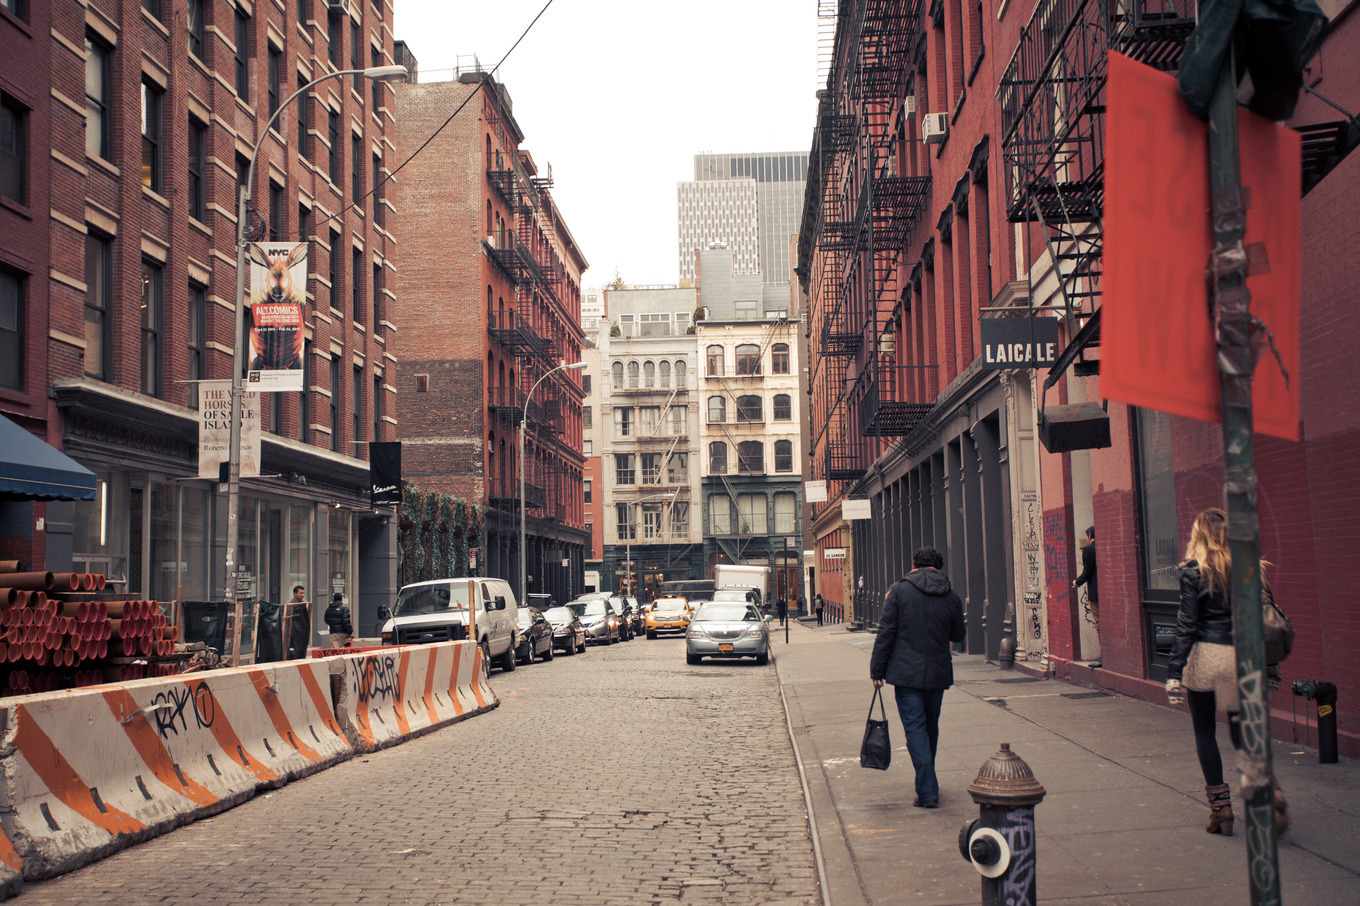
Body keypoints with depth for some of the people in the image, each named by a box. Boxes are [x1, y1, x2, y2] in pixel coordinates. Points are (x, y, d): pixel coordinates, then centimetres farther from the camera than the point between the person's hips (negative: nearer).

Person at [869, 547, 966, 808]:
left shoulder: (899, 591, -7)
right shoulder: (952, 597, 2)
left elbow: (886, 633, -8)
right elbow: (957, 636, 14)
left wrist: (877, 670, -3)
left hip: (907, 672, -4)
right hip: (938, 674, 4)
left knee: (915, 729, -4)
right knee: (930, 727, 19)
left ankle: (928, 792, -11)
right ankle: (926, 783, 32)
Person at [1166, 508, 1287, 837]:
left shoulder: (1193, 571, -7)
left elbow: (1187, 625, -11)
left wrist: (1174, 672, -10)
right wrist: (1271, 664, 14)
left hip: (1205, 655, -4)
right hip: (1242, 656, 4)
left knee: (1204, 731, 10)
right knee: (1240, 730, 14)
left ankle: (1221, 809, 10)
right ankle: (1269, 788, -11)